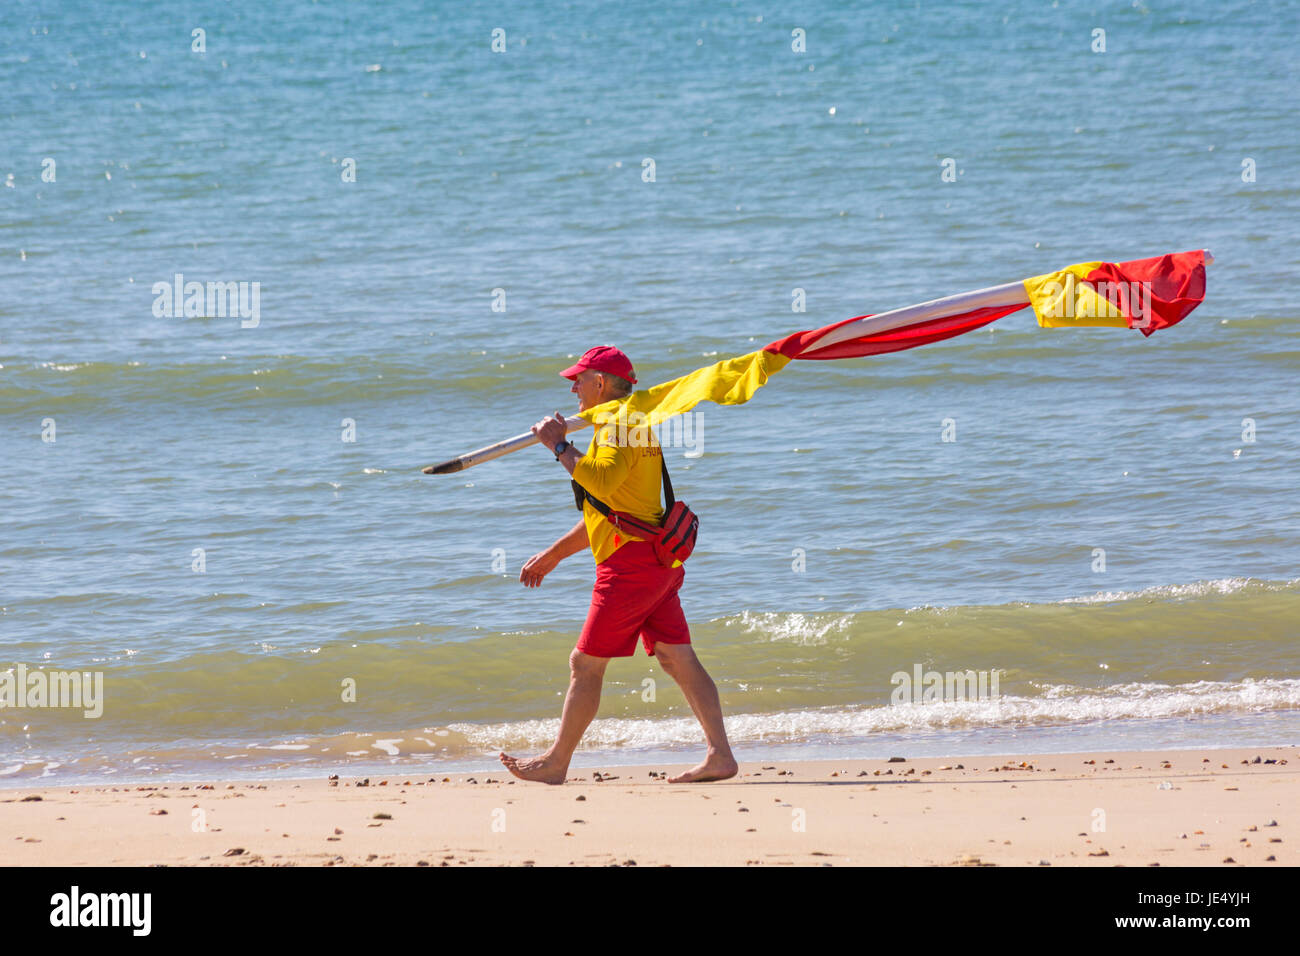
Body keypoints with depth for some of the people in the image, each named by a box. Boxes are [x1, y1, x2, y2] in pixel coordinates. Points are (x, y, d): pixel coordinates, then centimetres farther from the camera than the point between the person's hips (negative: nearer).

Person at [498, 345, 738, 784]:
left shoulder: (619, 430, -9)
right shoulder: (629, 427, 24)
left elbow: (600, 483, -28)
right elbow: (604, 510, 31)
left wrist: (559, 446, -17)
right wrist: (553, 555, 33)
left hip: (630, 563, -10)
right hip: (656, 562, 10)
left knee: (586, 663, -3)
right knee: (678, 659, 3)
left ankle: (556, 763, 2)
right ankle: (720, 756, -4)